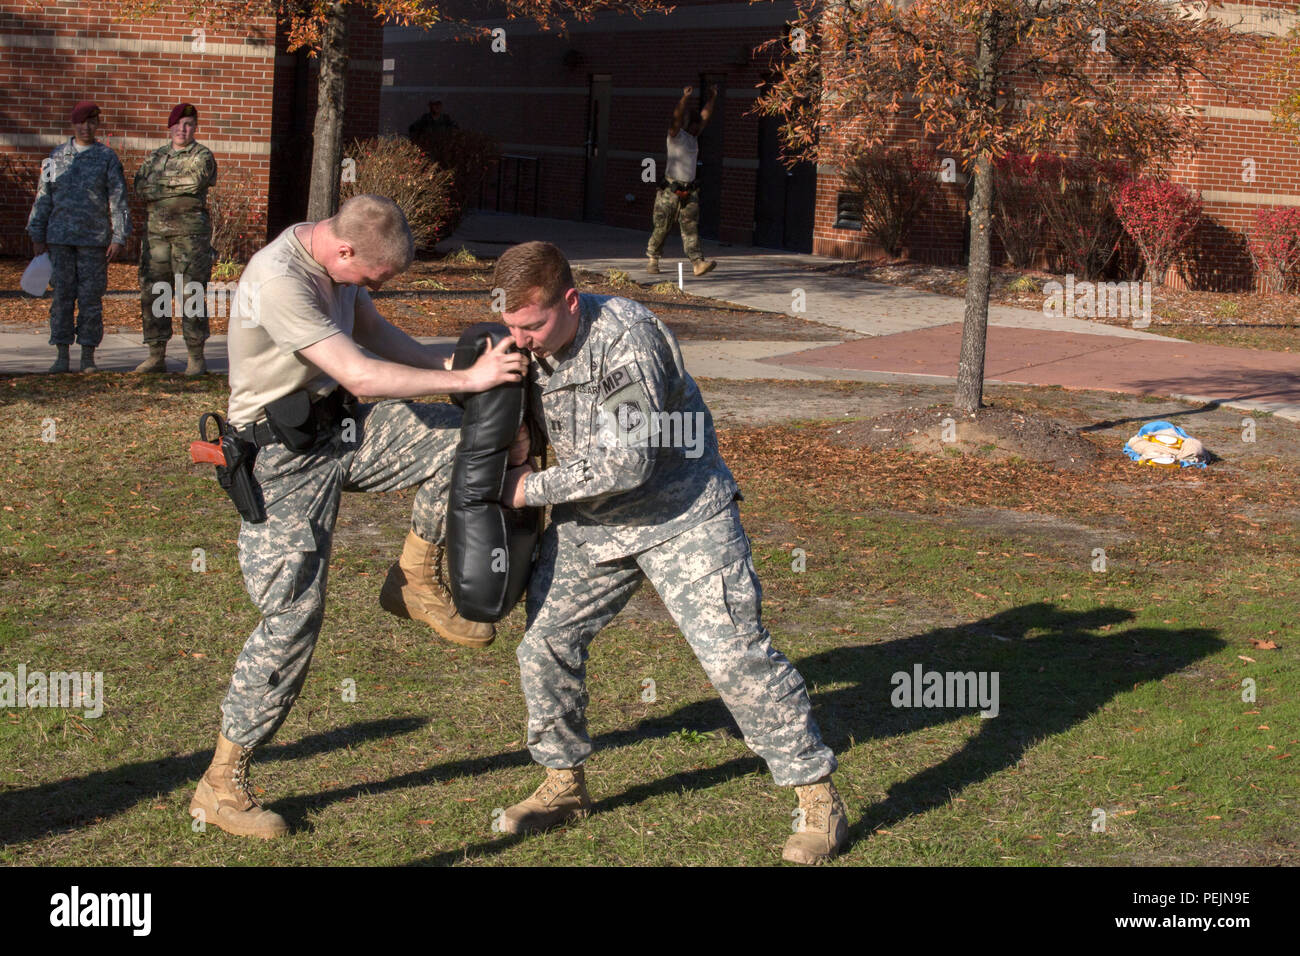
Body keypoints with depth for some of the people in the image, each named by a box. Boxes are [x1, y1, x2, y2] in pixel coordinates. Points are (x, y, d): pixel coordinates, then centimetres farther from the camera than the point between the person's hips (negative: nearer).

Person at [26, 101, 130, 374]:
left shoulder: (107, 158, 3)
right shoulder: (57, 156, 9)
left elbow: (118, 200, 1)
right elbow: (43, 198, 12)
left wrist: (118, 238, -5)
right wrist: (37, 236, 8)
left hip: (94, 239, -2)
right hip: (60, 237, 2)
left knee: (91, 297, 0)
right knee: (61, 295, 2)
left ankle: (88, 356, 8)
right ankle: (62, 356, 7)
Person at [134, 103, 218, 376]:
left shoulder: (203, 156, 3)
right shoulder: (156, 156, 16)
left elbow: (196, 180, -18)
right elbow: (141, 186, 1)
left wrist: (162, 181, -6)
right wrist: (179, 187, -8)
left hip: (191, 231, -5)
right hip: (157, 230, 5)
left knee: (192, 293, -6)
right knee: (152, 292, 3)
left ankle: (196, 358, -1)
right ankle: (156, 356, 10)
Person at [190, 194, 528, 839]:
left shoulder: (337, 257, 2)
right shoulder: (277, 281, -27)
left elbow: (374, 334, 16)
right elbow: (360, 376, -30)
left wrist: (450, 361, 0)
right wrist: (468, 378, -27)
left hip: (340, 430, 8)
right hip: (284, 458, -8)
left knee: (464, 435, -8)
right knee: (294, 614, -11)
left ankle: (416, 582, 9)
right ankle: (221, 784, 1)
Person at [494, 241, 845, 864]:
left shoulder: (626, 335, -27)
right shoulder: (526, 346, -4)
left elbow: (627, 461, -30)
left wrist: (532, 489, -20)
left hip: (681, 513, -7)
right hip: (589, 522, 7)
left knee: (733, 652, -10)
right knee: (544, 642, 4)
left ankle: (818, 798, 2)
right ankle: (564, 785, 25)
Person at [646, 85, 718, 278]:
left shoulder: (693, 137, 15)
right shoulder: (676, 135, -4)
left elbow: (704, 117, 20)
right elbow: (676, 118, -21)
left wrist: (712, 99, 12)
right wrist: (685, 98, -32)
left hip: (689, 191, 6)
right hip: (670, 191, -6)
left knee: (691, 228, -5)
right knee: (661, 227, 3)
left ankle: (698, 262, -16)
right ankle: (652, 258, 20)